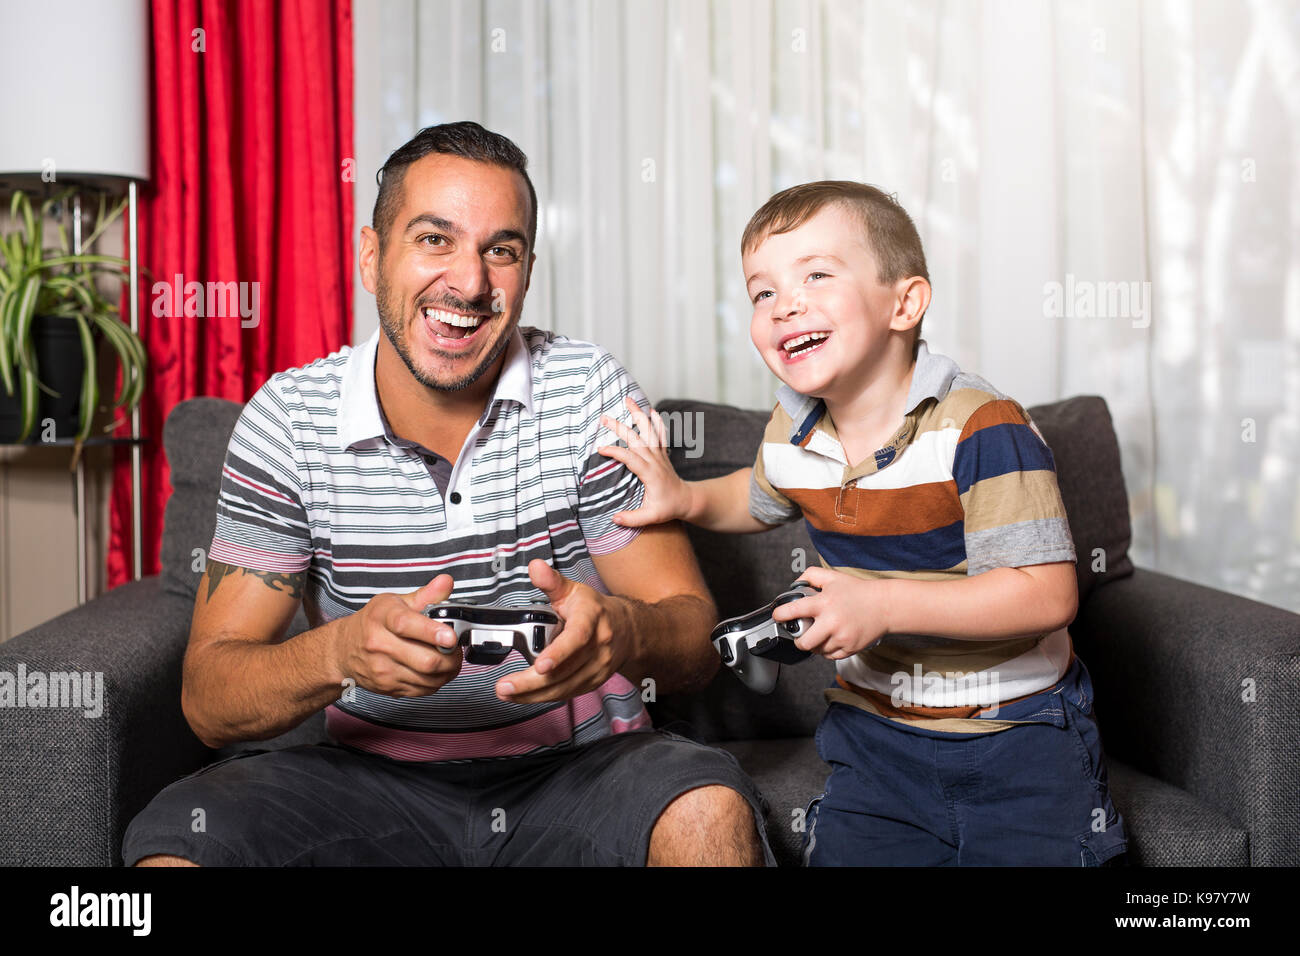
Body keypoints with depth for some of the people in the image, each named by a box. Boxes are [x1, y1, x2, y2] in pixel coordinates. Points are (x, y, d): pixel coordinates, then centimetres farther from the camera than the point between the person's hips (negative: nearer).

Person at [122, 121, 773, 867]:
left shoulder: (589, 394, -6)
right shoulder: (288, 420, -6)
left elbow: (695, 635, -7)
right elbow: (210, 701, -9)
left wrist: (623, 632, -32)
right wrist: (342, 653, -31)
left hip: (580, 768, 0)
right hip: (375, 777, 1)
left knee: (710, 810, -30)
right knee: (175, 837, -25)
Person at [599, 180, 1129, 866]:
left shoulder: (981, 429, -22)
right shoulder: (790, 434, -2)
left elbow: (1048, 595, -26)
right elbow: (761, 499, 24)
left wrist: (882, 605, -30)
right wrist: (685, 497, 4)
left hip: (1016, 733, -4)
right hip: (876, 728, 4)